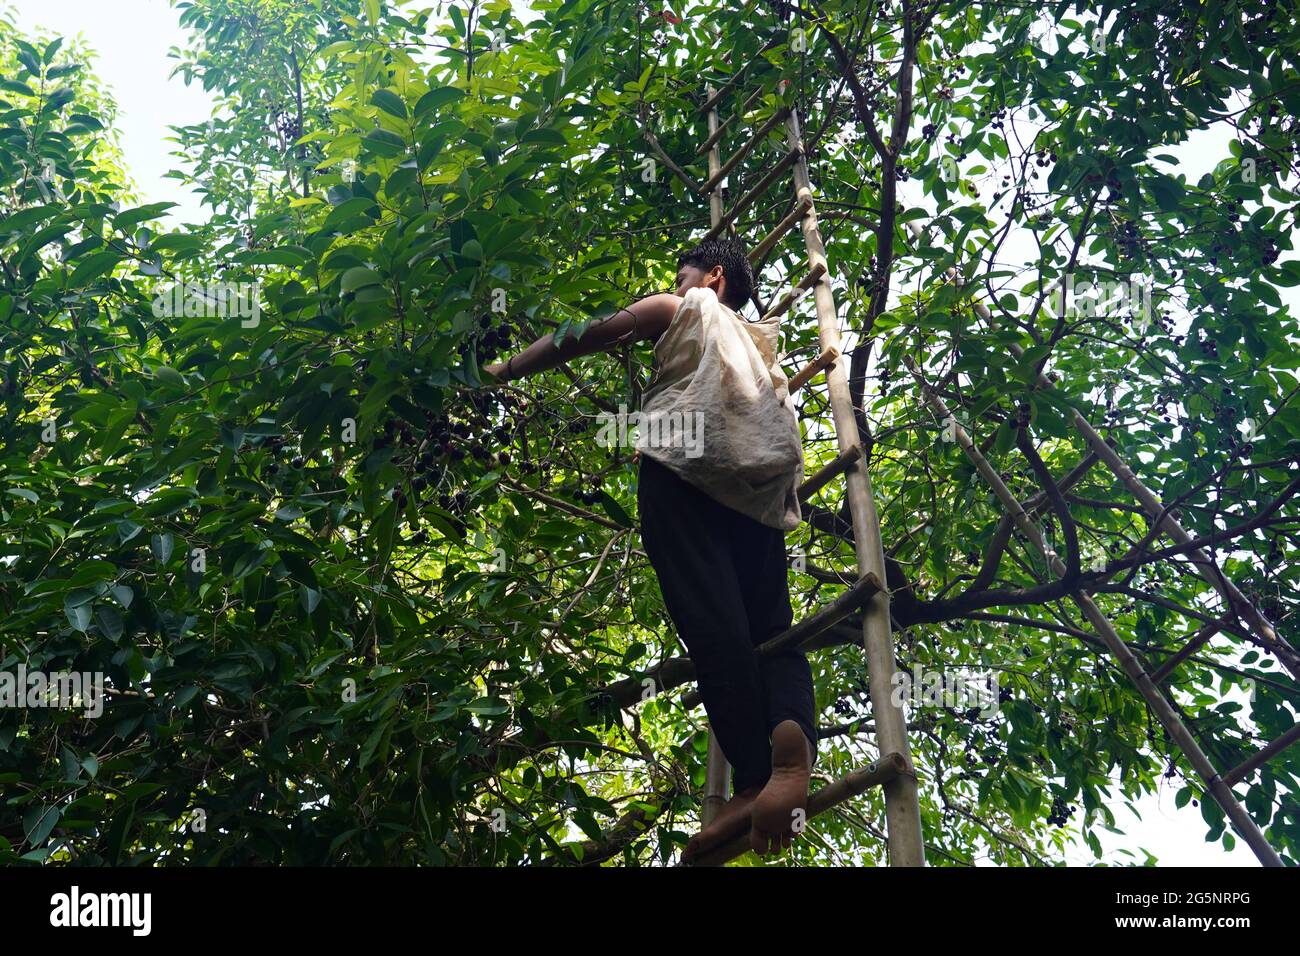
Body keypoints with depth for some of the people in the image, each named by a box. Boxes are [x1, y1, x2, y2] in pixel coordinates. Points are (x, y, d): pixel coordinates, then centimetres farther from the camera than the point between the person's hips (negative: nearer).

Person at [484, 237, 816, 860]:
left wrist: (503, 371, 27)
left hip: (686, 461, -5)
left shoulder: (682, 309, 25)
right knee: (767, 621, -3)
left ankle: (753, 775, -32)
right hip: (762, 482, 5)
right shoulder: (761, 341, 40)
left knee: (708, 618, -17)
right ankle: (792, 730, -34)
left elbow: (581, 340, 22)